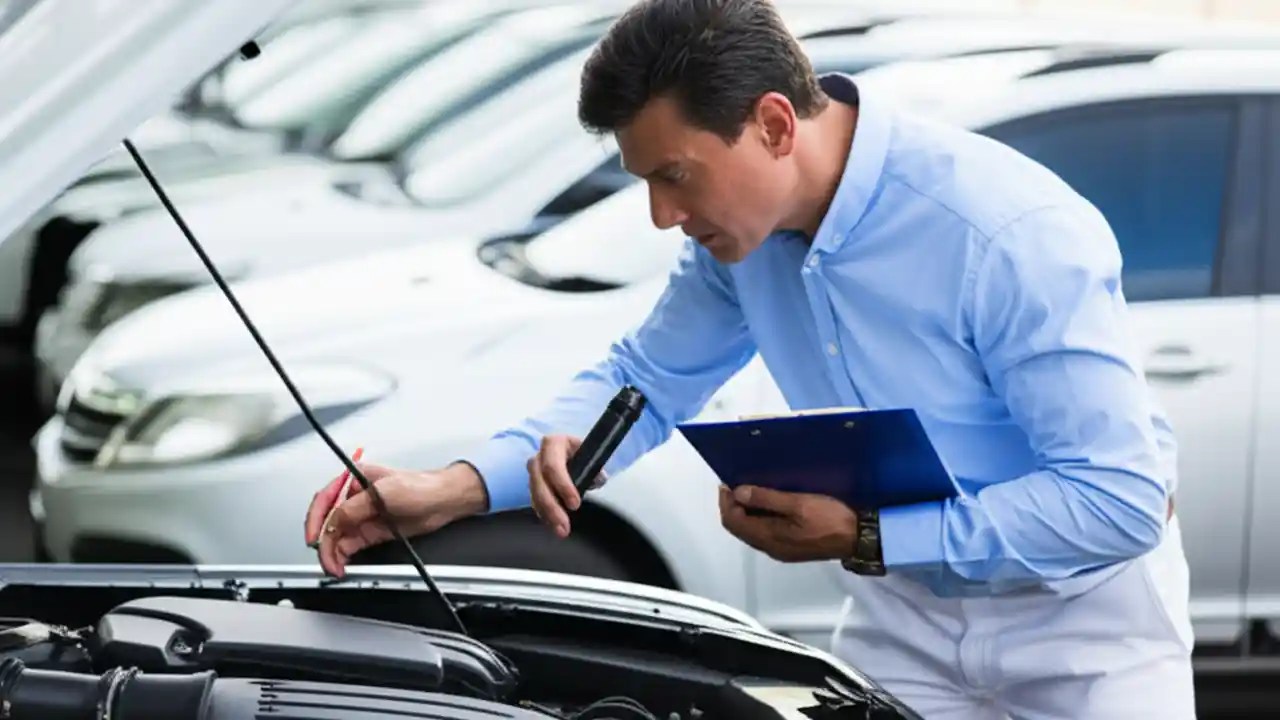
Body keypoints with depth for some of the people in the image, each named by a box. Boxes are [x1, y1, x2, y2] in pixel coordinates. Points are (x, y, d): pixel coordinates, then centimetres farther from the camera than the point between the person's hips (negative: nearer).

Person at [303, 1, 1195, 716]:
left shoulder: (1013, 236, -32)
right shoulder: (742, 227, -10)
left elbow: (1122, 497, -31)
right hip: (908, 605, 6)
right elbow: (644, 381, 4)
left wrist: (867, 540, -32)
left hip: (1081, 611, -6)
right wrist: (458, 488, -14)